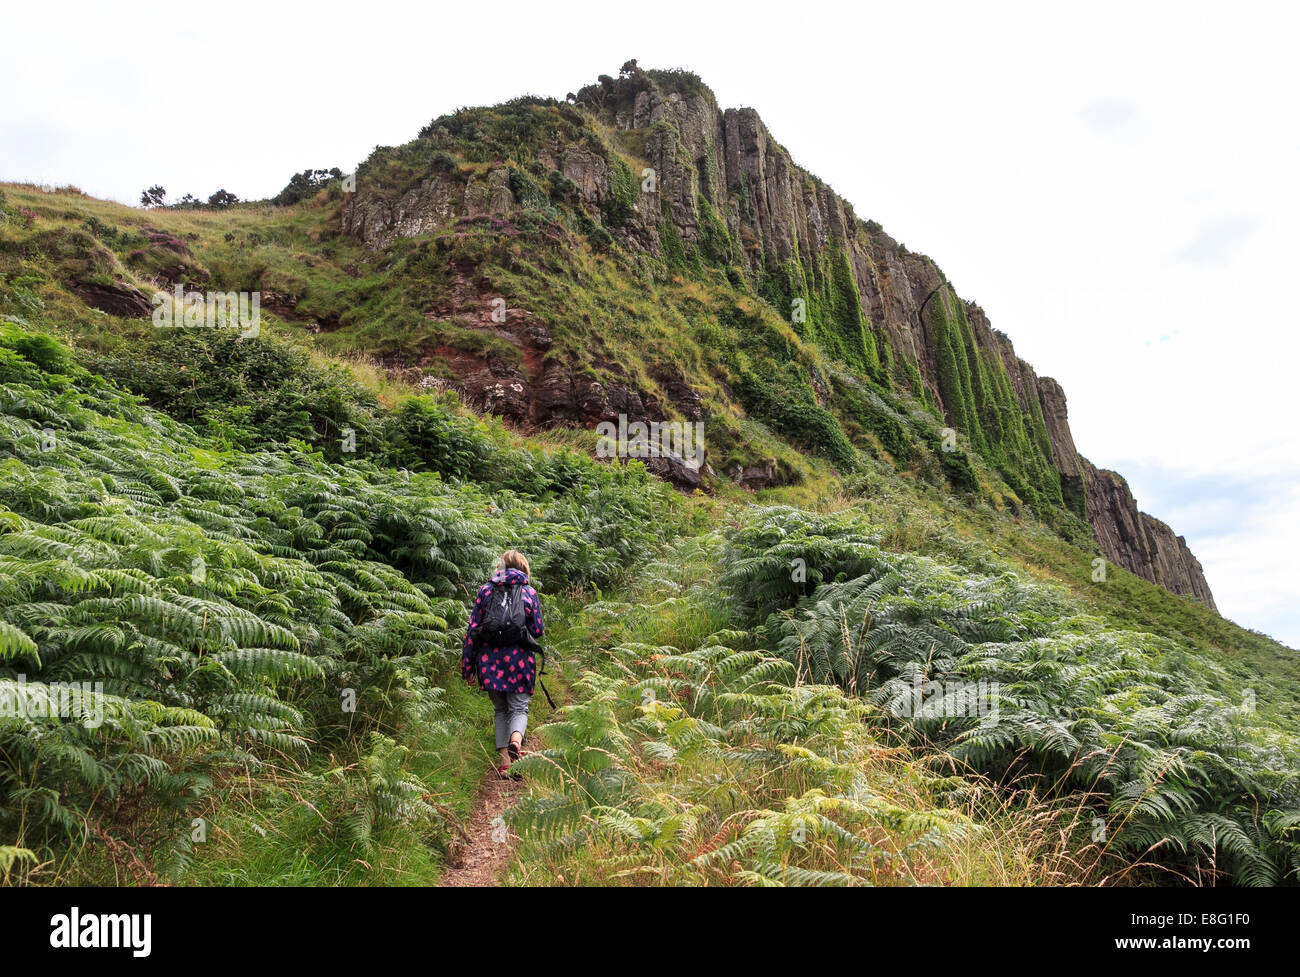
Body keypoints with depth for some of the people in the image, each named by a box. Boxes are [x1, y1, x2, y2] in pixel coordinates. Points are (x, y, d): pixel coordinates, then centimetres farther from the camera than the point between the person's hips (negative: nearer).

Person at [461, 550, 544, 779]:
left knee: (500, 709, 16)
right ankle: (516, 738, -25)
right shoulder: (529, 592, 3)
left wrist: (468, 666, 8)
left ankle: (503, 757, 7)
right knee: (519, 707, 6)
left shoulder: (485, 590, 5)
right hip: (520, 660, -2)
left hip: (490, 660, 2)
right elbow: (538, 630, 4)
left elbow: (472, 629, 3)